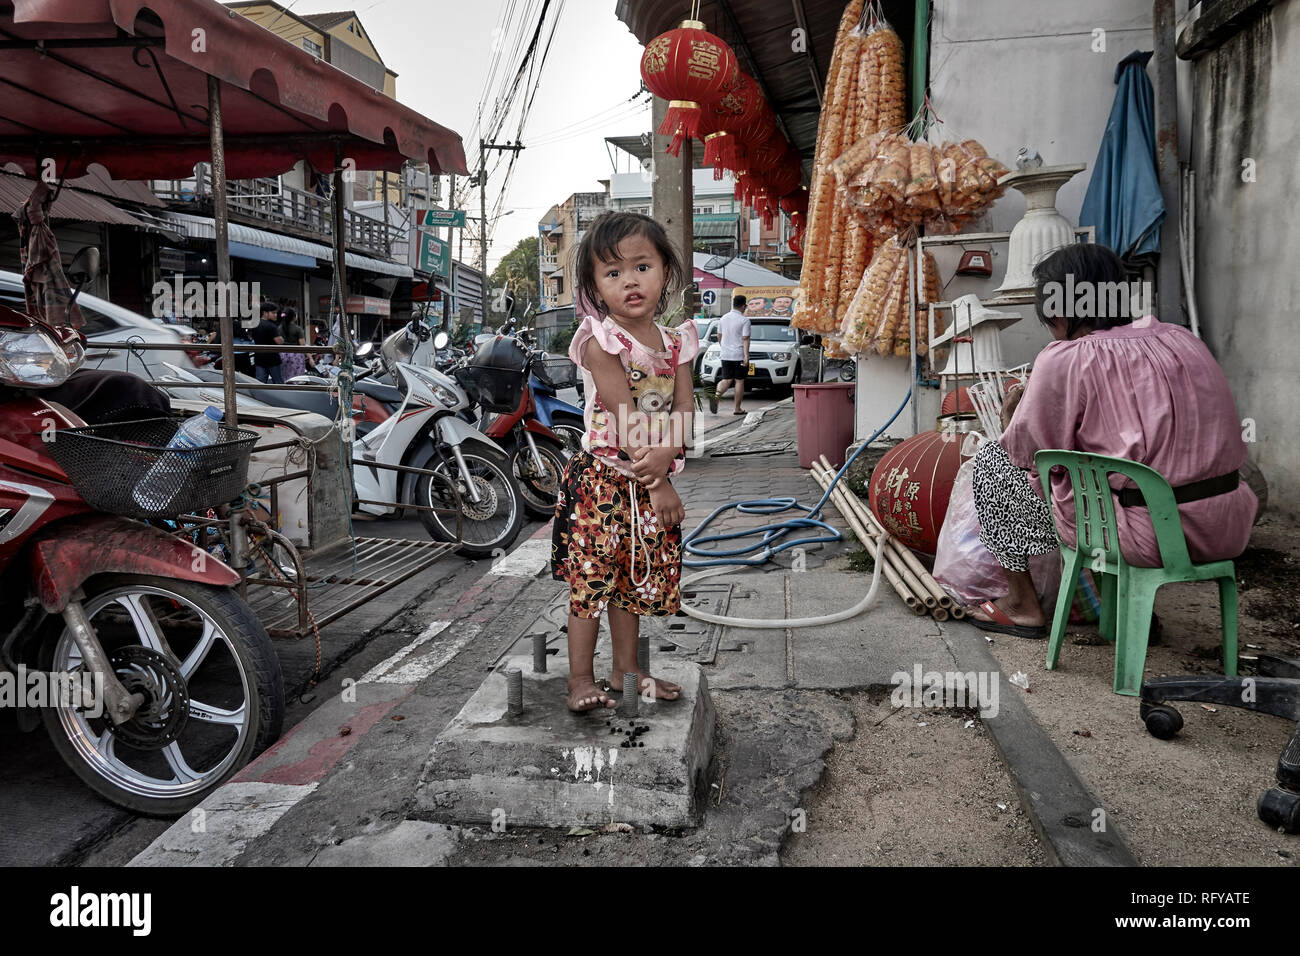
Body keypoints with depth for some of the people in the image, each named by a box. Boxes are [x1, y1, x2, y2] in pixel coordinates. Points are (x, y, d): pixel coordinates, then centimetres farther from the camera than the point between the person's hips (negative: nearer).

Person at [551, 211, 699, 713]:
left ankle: (626, 671, 30)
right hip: (605, 476, -6)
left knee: (636, 577, 15)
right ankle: (581, 679, 13)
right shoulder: (601, 341, -13)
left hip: (650, 479, 6)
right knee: (591, 577, -1)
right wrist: (656, 481, -19)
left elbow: (684, 412, -2)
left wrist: (665, 454, -22)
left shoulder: (675, 342, 5)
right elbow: (626, 418, -18)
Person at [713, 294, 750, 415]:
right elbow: (745, 339, -16)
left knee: (726, 379, 8)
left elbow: (719, 335, 16)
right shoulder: (744, 320, -10)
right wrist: (746, 356, -18)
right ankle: (737, 409, 8)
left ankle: (716, 396, -21)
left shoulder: (723, 318, 7)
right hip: (739, 355, -5)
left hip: (725, 355, 5)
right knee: (739, 381, 5)